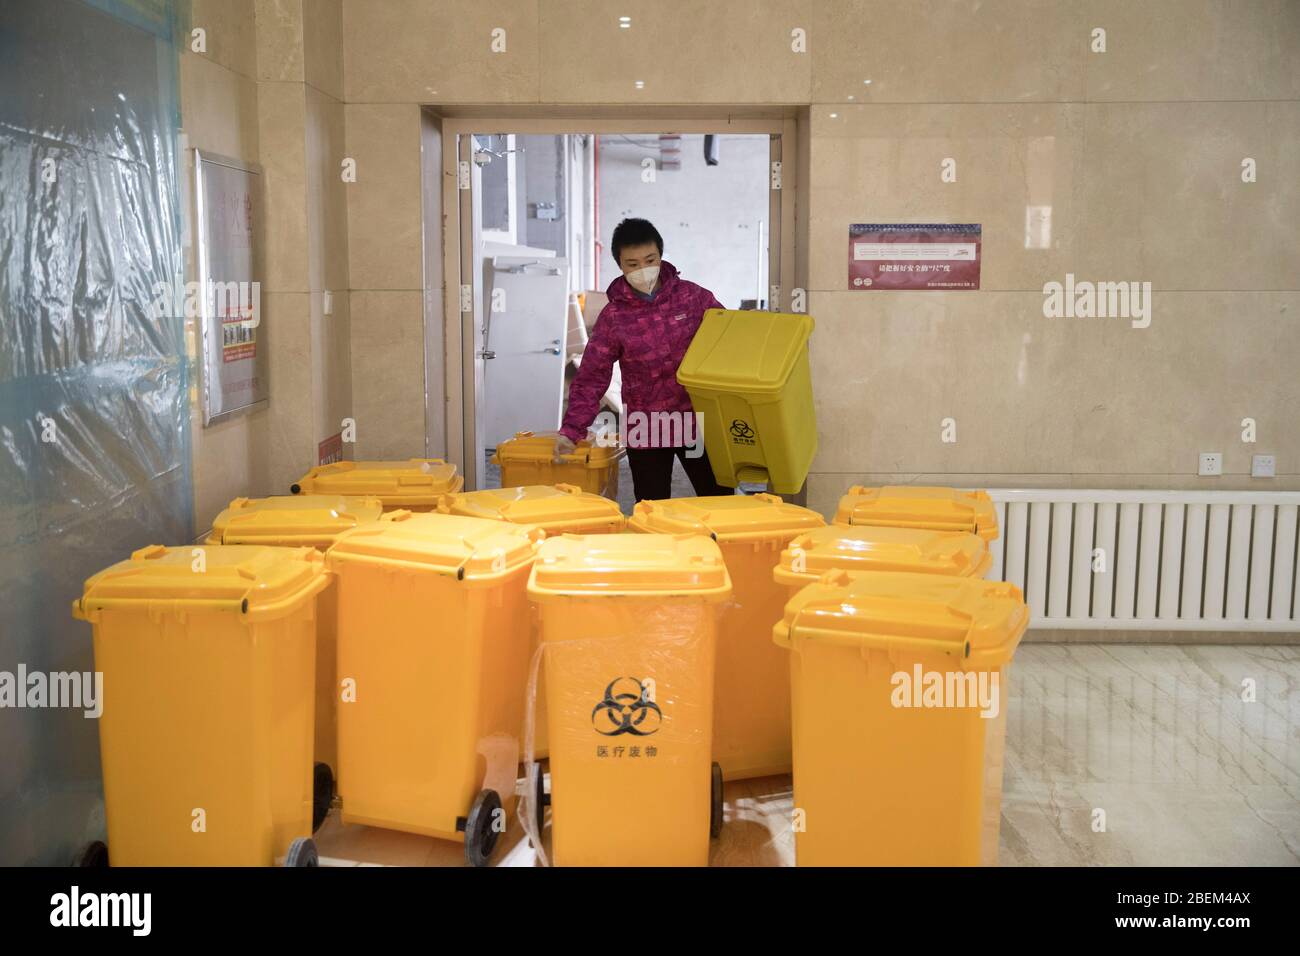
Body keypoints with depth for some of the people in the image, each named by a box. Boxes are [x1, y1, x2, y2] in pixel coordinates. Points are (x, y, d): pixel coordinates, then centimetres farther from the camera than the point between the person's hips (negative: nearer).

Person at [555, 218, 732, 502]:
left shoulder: (693, 297, 0)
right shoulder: (613, 316, -3)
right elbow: (591, 378, -2)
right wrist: (571, 430, -12)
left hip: (697, 422, 1)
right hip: (645, 430, -1)